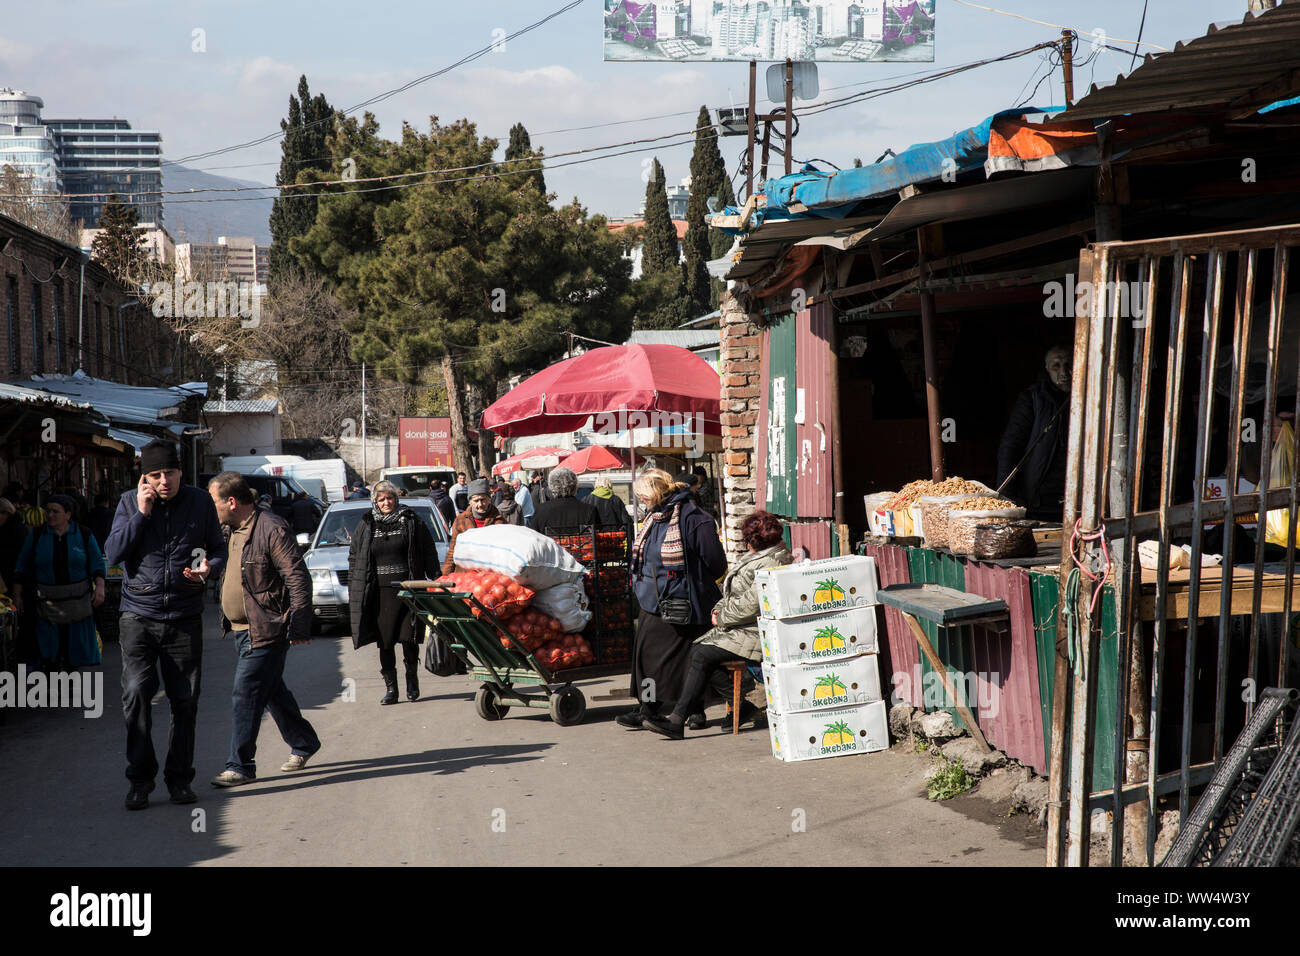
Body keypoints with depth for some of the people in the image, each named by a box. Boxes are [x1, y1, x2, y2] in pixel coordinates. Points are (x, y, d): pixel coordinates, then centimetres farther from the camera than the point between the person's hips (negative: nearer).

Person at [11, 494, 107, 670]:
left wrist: (100, 586, -10)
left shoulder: (84, 535, 2)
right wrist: (17, 595, 5)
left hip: (78, 599, 0)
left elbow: (97, 564, 4)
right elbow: (22, 568, 10)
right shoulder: (36, 536, 4)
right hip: (47, 601, 0)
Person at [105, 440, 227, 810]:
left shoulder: (200, 502, 4)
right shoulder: (129, 502, 2)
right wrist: (141, 515, -14)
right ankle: (140, 777, 2)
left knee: (185, 700, 4)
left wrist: (208, 567, -11)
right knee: (136, 693, -12)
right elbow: (112, 554, -6)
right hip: (139, 615, -1)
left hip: (184, 617, 1)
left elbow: (218, 548, 11)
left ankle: (179, 776, 18)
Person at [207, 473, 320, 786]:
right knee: (272, 692, 17)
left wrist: (299, 627, -20)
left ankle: (241, 766, -2)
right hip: (241, 629, 9)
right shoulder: (234, 530, 12)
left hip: (265, 632, -9)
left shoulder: (272, 530, -17)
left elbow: (299, 580, -19)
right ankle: (303, 743, 33)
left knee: (245, 696, -8)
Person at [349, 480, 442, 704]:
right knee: (385, 642, 2)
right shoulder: (366, 526, 10)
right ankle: (390, 688, 9)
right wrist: (354, 587, 8)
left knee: (409, 640, -1)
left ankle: (412, 681, 18)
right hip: (379, 592, 2)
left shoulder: (412, 522, 4)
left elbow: (429, 555, 5)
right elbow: (354, 557, 15)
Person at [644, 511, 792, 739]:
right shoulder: (756, 558, 18)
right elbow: (734, 592, 24)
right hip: (740, 629, 11)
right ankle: (740, 706, 0)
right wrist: (720, 609, 6)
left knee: (703, 656, -21)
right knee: (696, 650, -3)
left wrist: (723, 619, -10)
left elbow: (750, 605, -23)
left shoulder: (770, 565, -17)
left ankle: (677, 721, -21)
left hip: (755, 634, -11)